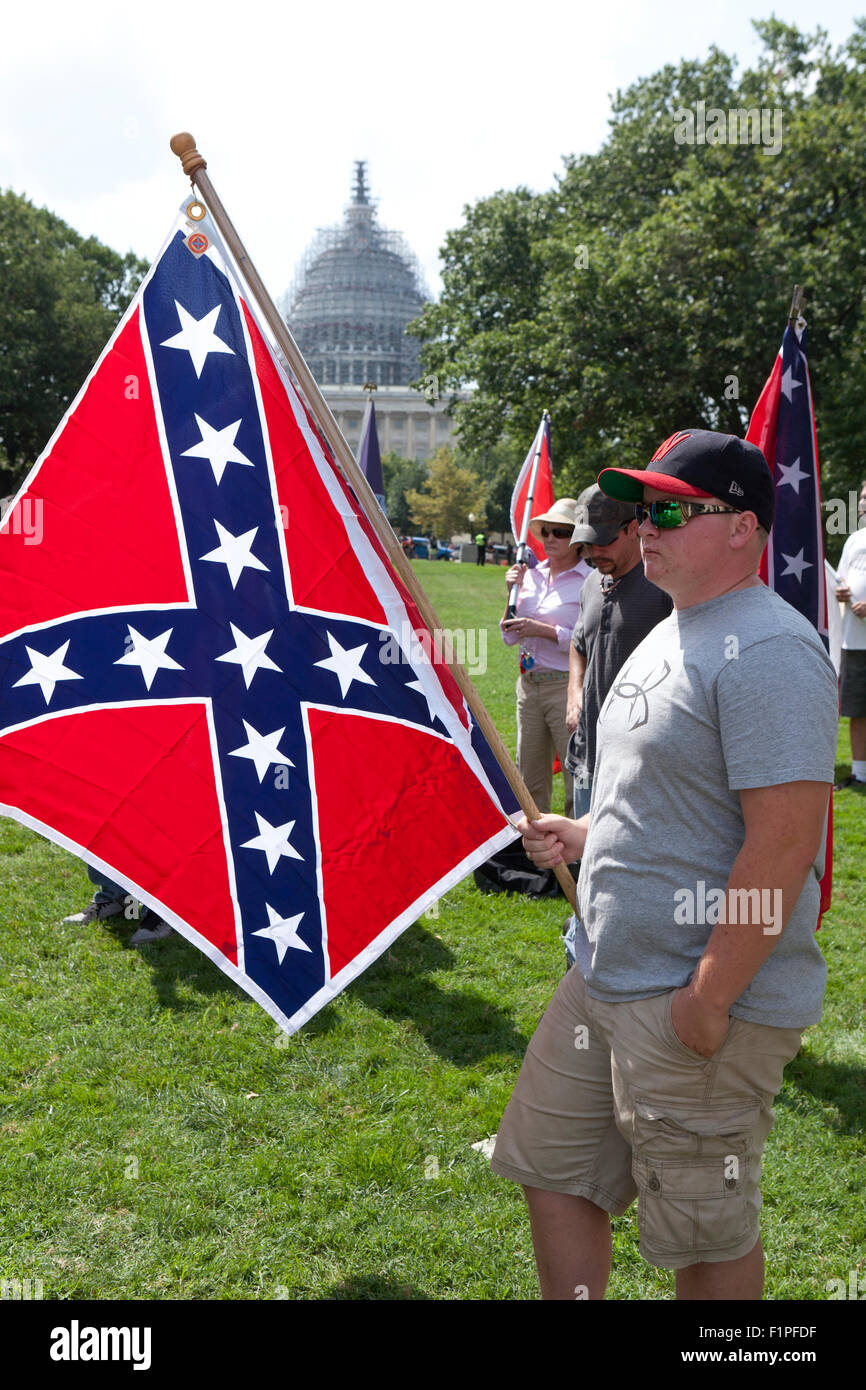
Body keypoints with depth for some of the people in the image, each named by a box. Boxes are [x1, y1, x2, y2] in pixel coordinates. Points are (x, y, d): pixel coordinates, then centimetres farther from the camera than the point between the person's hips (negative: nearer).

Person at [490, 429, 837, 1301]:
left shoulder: (766, 650, -20)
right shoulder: (671, 635, 13)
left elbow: (783, 841, -25)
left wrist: (709, 998, -24)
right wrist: (585, 834, 9)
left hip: (707, 1001, -10)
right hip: (606, 977, 10)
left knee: (705, 1228, 7)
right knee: (551, 1166, 18)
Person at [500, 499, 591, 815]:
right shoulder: (532, 575, 10)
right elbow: (510, 637, 13)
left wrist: (543, 630, -19)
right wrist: (512, 594, 0)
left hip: (567, 686, -7)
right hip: (529, 684, 7)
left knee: (578, 782, -5)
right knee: (530, 781, 13)